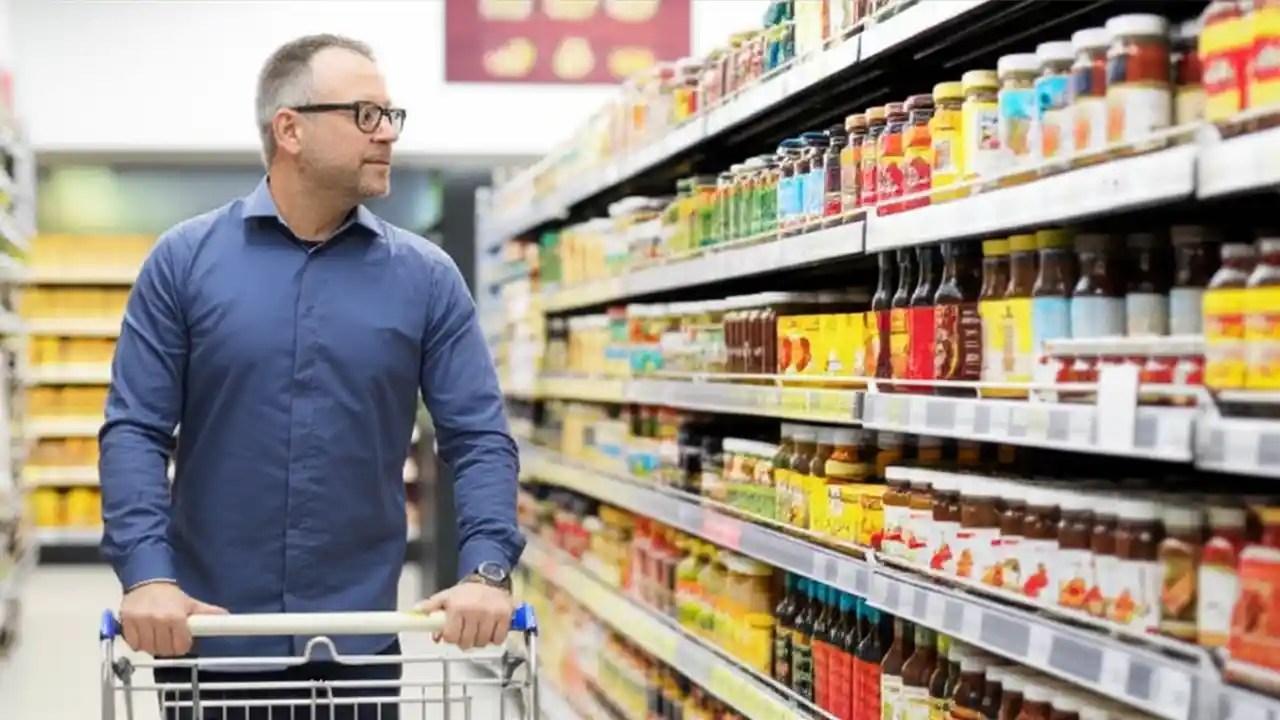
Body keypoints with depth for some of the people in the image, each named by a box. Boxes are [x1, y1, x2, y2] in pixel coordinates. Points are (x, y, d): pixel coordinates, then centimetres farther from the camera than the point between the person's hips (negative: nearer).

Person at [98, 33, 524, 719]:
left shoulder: (426, 276, 1)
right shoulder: (184, 259, -1)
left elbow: (479, 438, -1)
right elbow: (135, 430, -4)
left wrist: (487, 570, -17)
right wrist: (147, 575, -17)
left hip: (359, 641, 1)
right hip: (206, 635, 0)